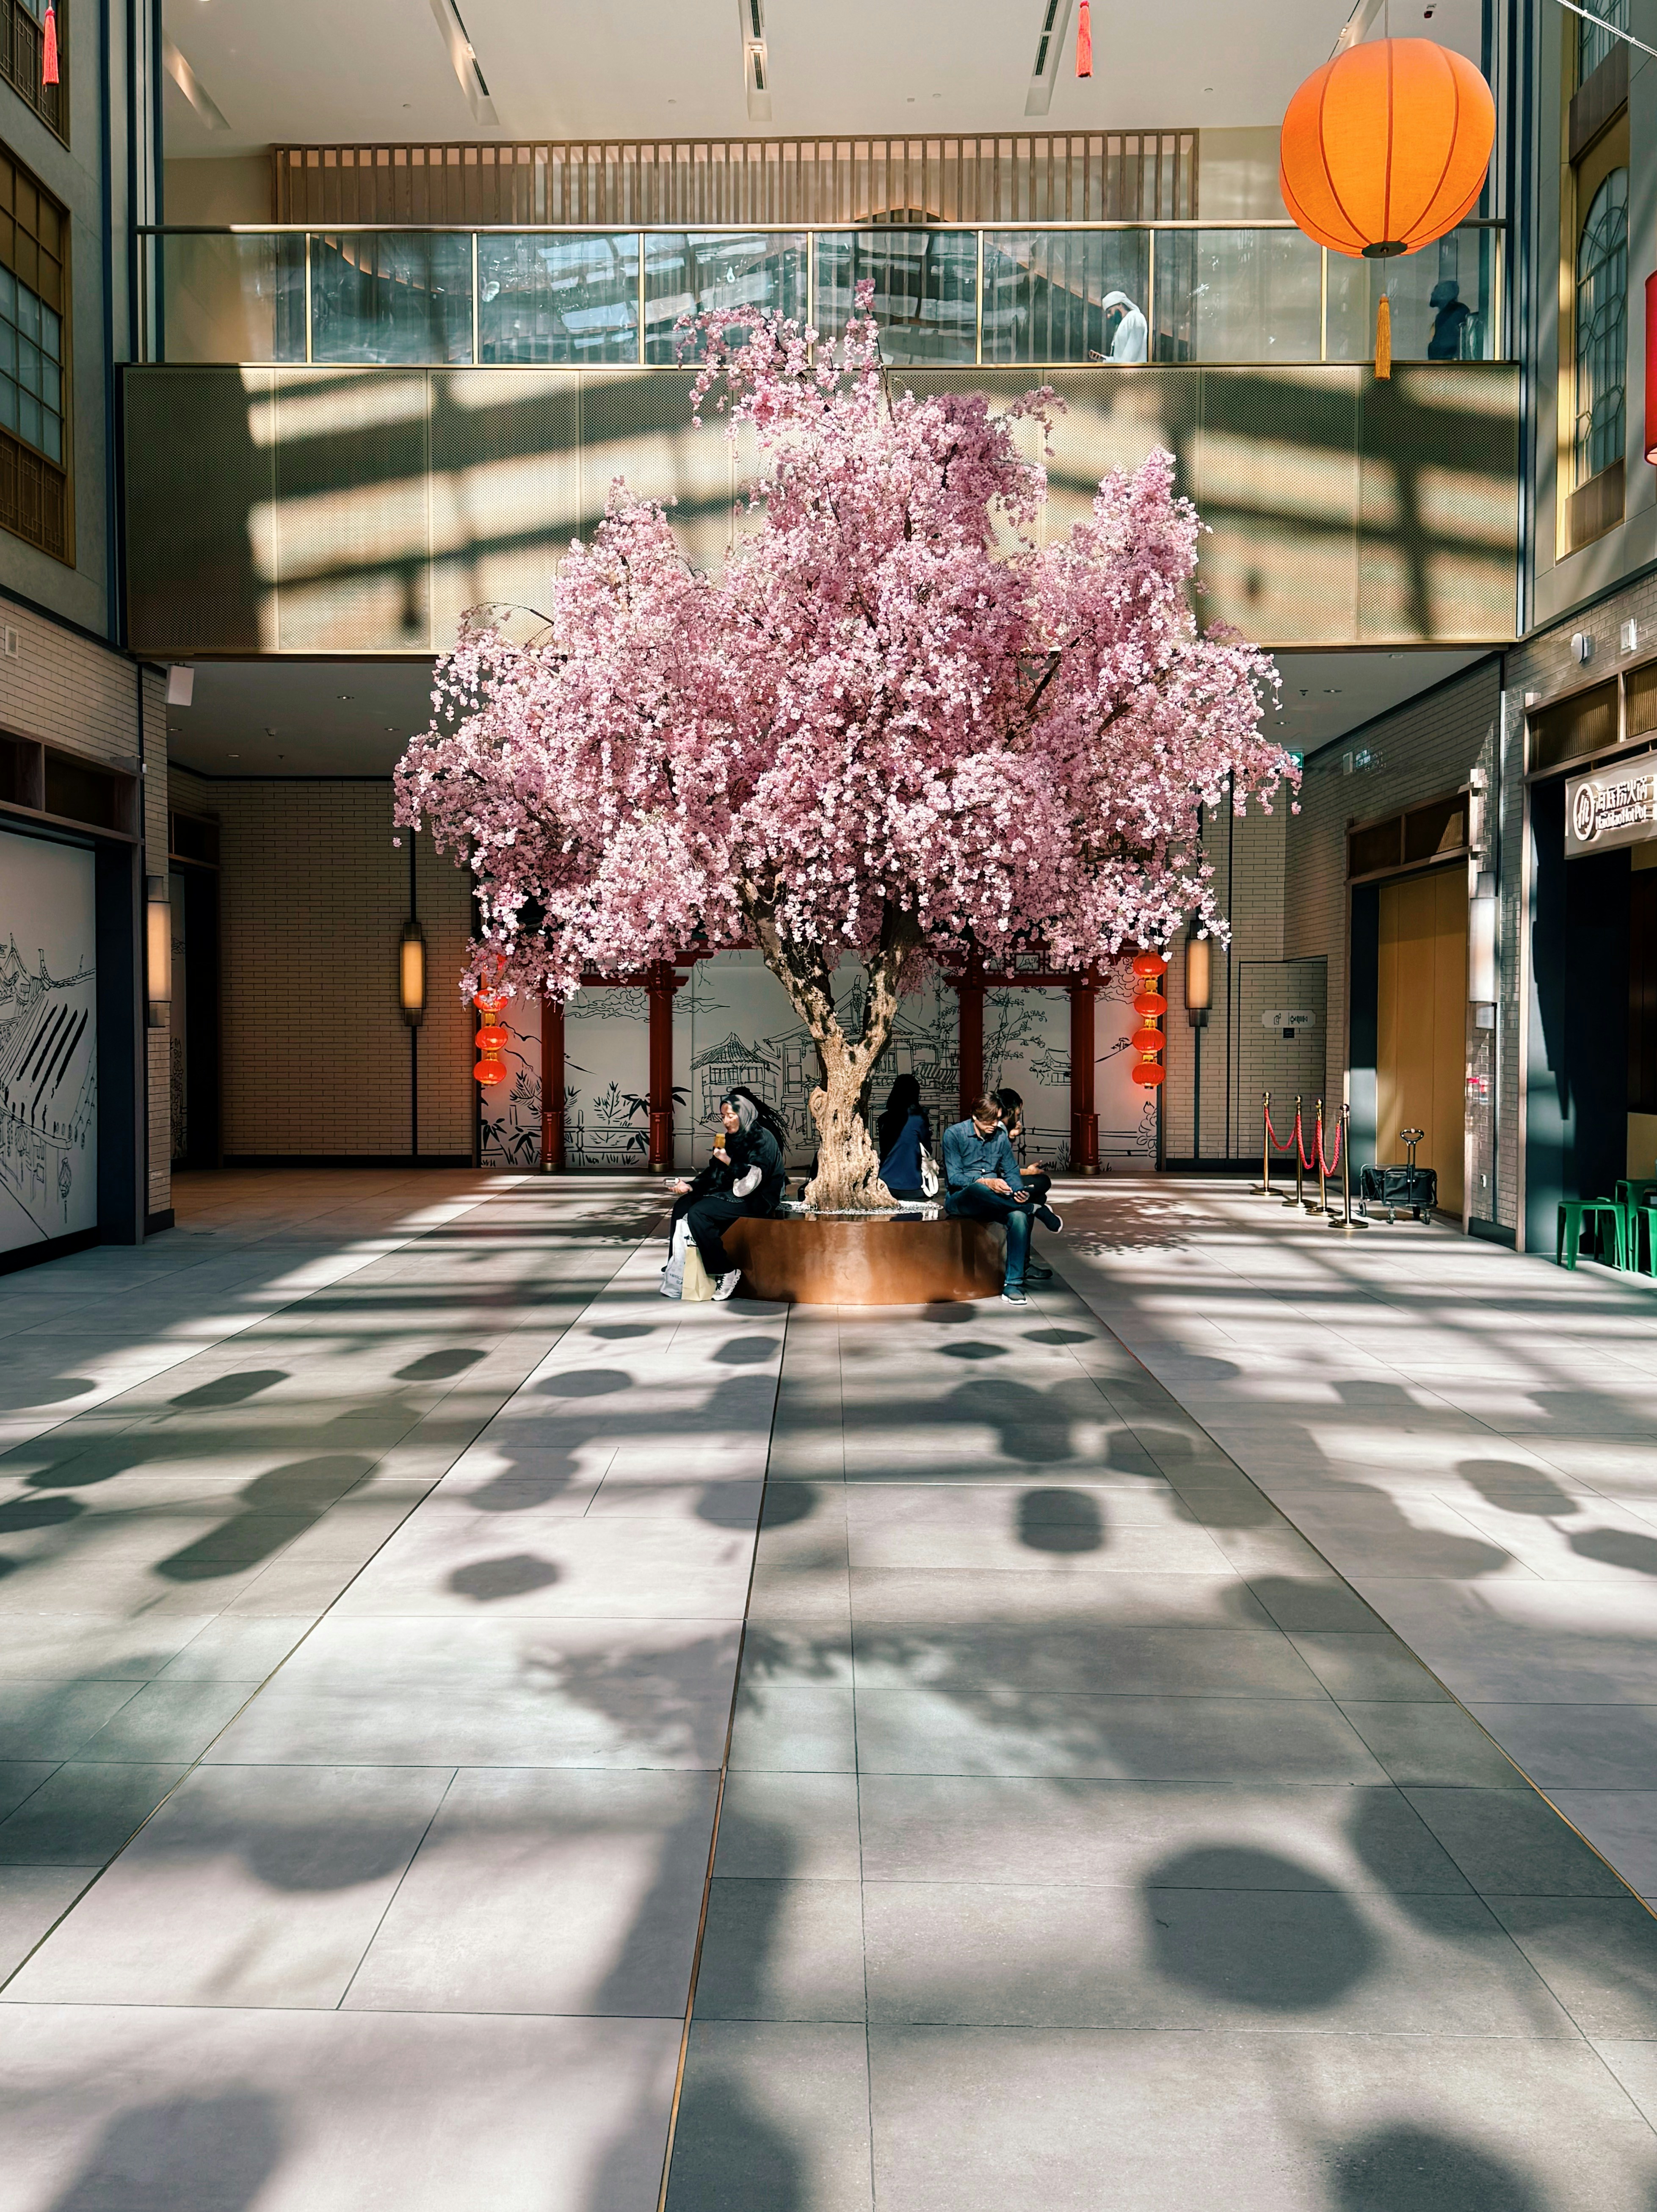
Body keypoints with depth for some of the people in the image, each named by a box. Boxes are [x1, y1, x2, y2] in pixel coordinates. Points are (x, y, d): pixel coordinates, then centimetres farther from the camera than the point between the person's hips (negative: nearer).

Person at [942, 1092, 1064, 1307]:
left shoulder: (1000, 1136, 9)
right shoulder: (954, 1135, -6)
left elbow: (1012, 1172, 8)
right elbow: (954, 1178, -12)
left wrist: (1019, 1191, -16)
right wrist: (986, 1182, -28)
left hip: (993, 1201, 4)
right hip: (959, 1201, -4)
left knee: (1019, 1216, -30)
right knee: (978, 1190, -41)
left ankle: (1013, 1284, -28)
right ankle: (1036, 1209, -24)